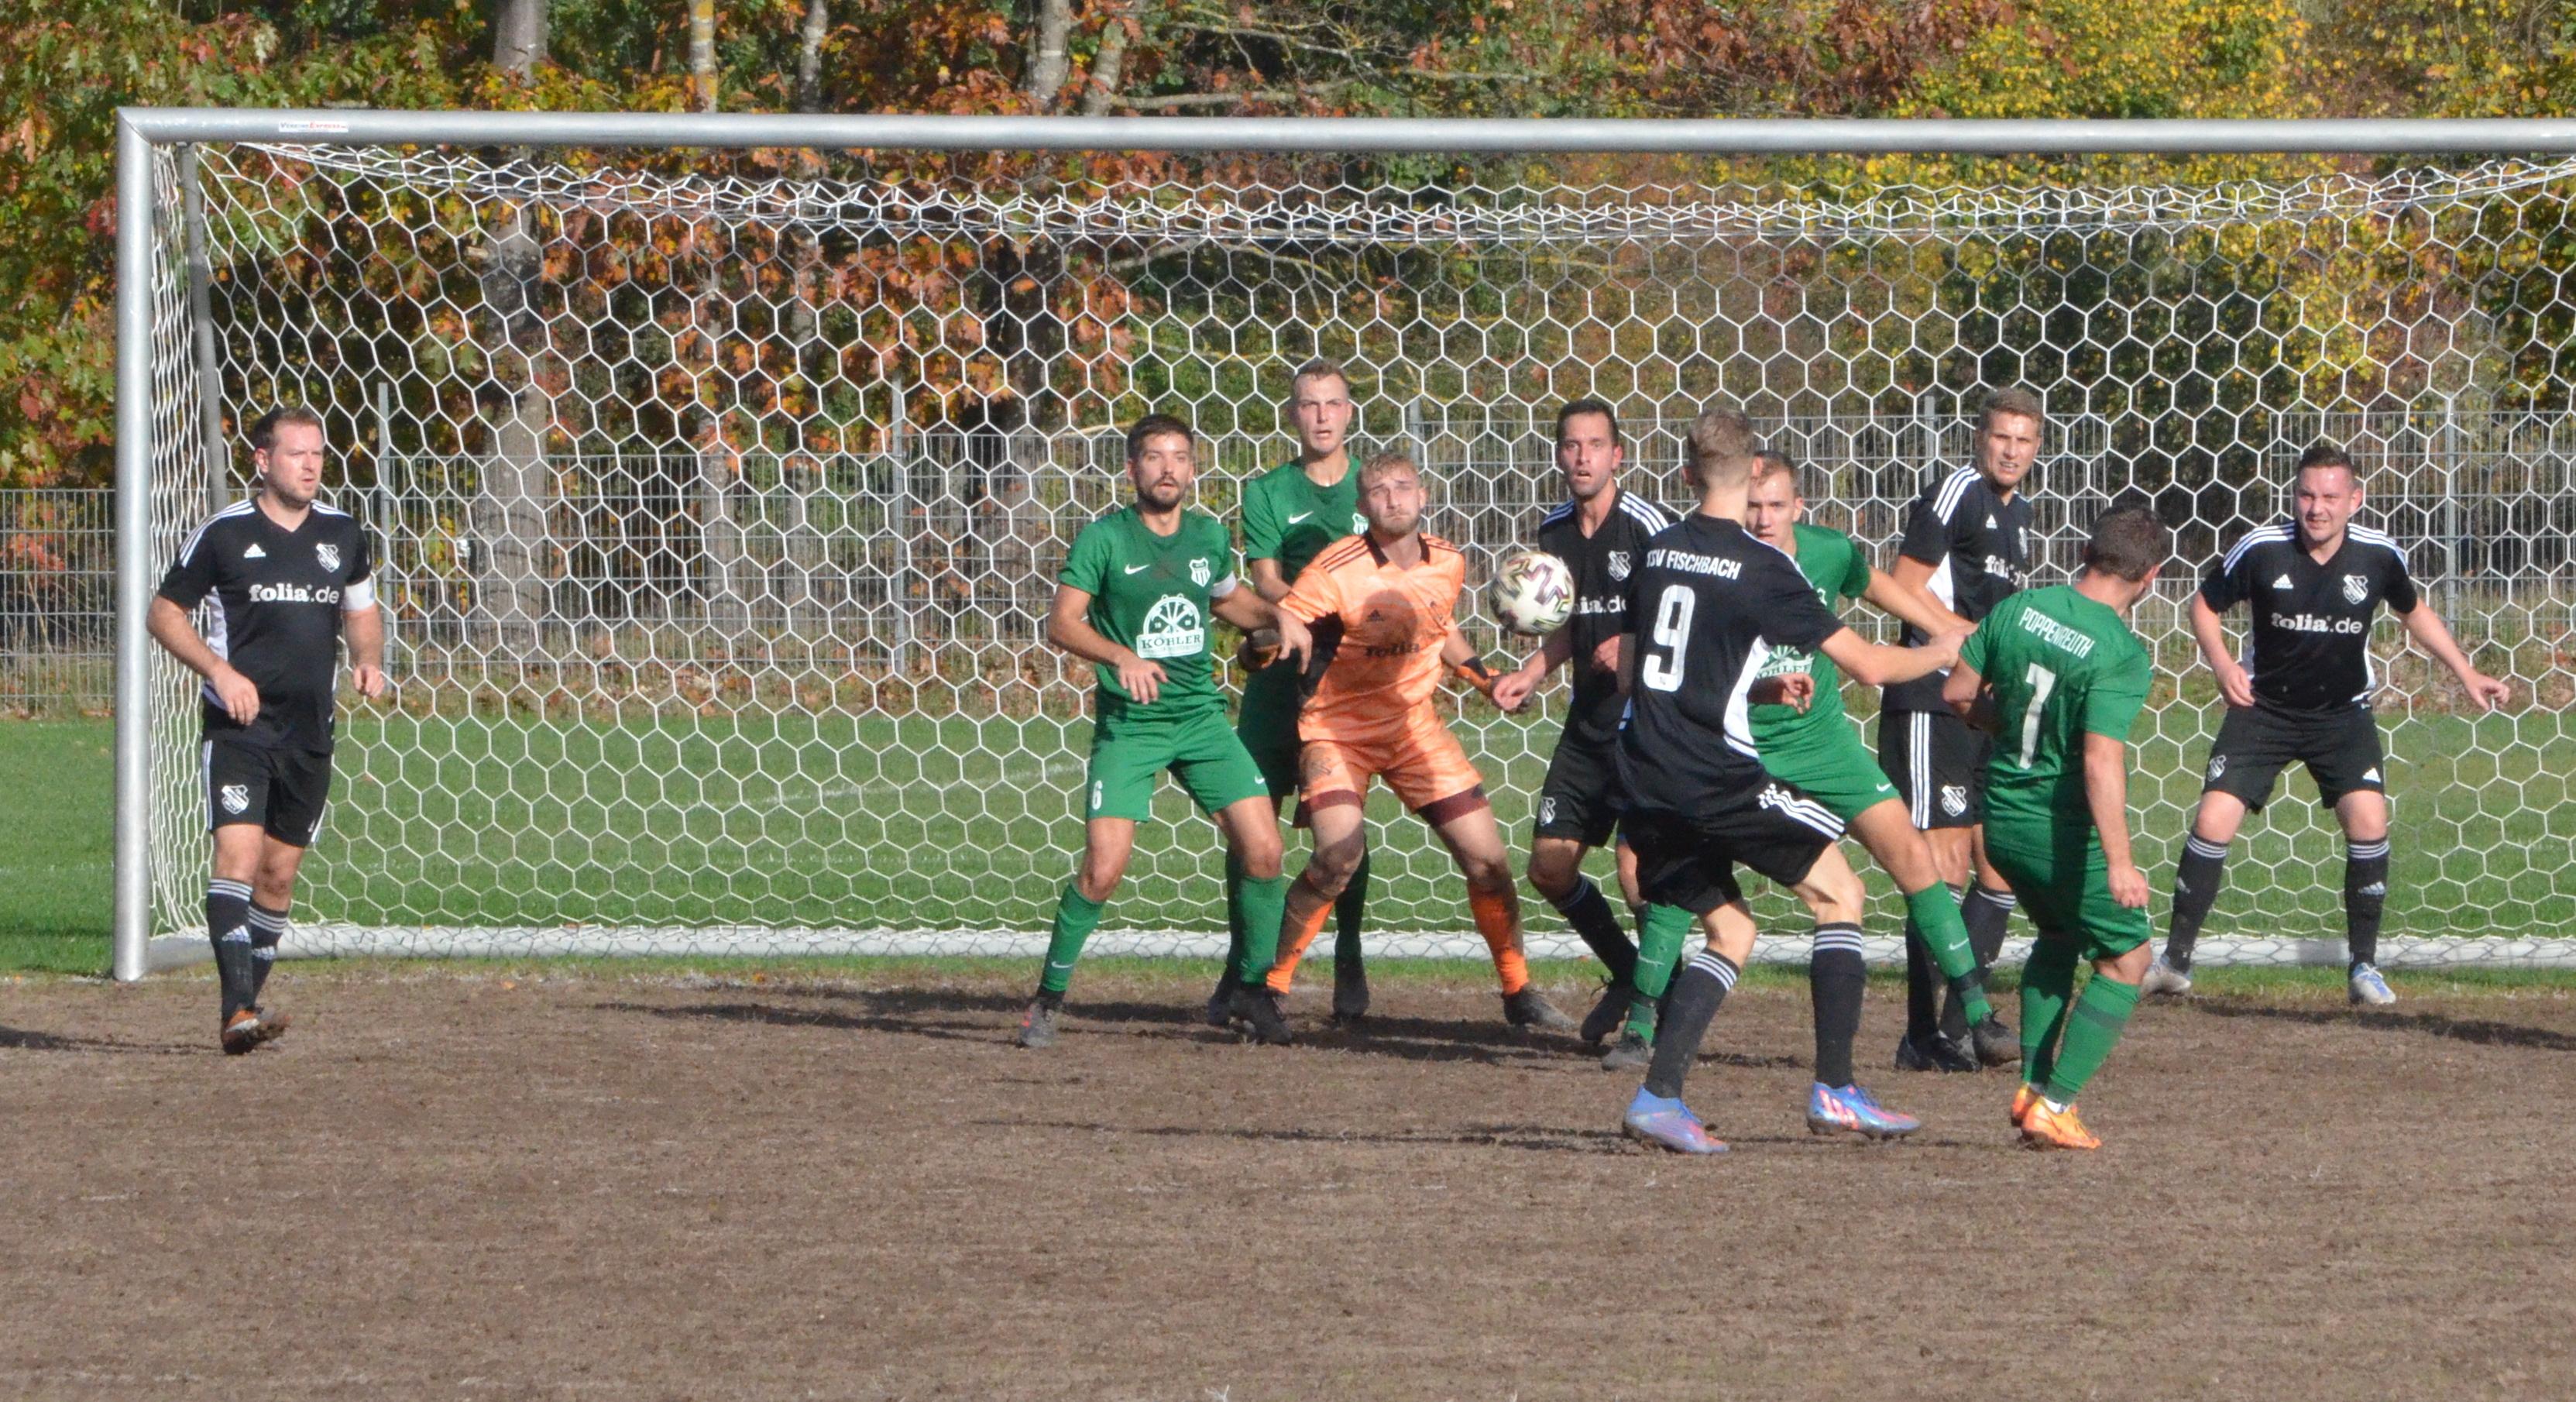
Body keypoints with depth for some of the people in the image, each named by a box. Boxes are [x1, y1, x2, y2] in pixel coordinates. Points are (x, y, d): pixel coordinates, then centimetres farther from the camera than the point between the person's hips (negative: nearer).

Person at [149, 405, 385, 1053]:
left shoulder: (342, 533, 8)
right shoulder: (224, 535, -5)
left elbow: (361, 611, 23)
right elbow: (165, 613, 2)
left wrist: (368, 660, 1)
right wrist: (219, 670, -13)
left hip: (310, 730, 5)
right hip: (239, 725, -5)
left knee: (279, 875, 9)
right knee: (239, 854, -19)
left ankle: (246, 1005, 21)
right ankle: (239, 1008, -27)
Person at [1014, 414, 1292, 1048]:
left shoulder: (1209, 536, 8)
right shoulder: (1105, 538, -7)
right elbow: (1062, 622, -13)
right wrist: (1120, 656, -29)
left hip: (1201, 716, 4)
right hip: (1128, 722, -4)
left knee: (1263, 850, -7)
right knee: (1103, 870, -14)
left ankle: (1254, 990, 11)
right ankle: (1048, 997, 6)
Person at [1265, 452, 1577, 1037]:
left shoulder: (1448, 564, 0)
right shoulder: (1337, 570, -17)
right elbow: (1284, 621, -14)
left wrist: (1488, 679, 10)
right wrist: (1286, 634, -35)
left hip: (1416, 725, 5)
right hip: (1339, 726, -5)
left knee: (1486, 857, 1)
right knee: (1339, 854, -24)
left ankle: (1519, 992, 18)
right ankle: (1269, 983, -8)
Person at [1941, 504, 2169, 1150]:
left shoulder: (2017, 609, -2)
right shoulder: (2122, 655, -21)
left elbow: (1957, 694, 7)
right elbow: (2101, 762, -29)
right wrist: (2119, 862, -31)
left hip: (2002, 821, 7)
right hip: (2066, 830, -7)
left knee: (2058, 936, 30)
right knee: (2126, 957, 9)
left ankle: (2031, 1087, 23)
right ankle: (2054, 1105, 1)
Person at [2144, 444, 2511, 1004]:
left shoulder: (2379, 555, -10)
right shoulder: (2261, 548, -15)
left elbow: (2414, 612, 12)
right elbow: (2205, 604, 1)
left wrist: (2467, 674, 9)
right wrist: (2223, 666, -15)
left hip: (2343, 712, 1)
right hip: (2263, 708, -1)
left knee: (2368, 820, -18)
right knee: (2213, 822, -12)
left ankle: (2363, 964, -2)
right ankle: (2175, 961, 2)